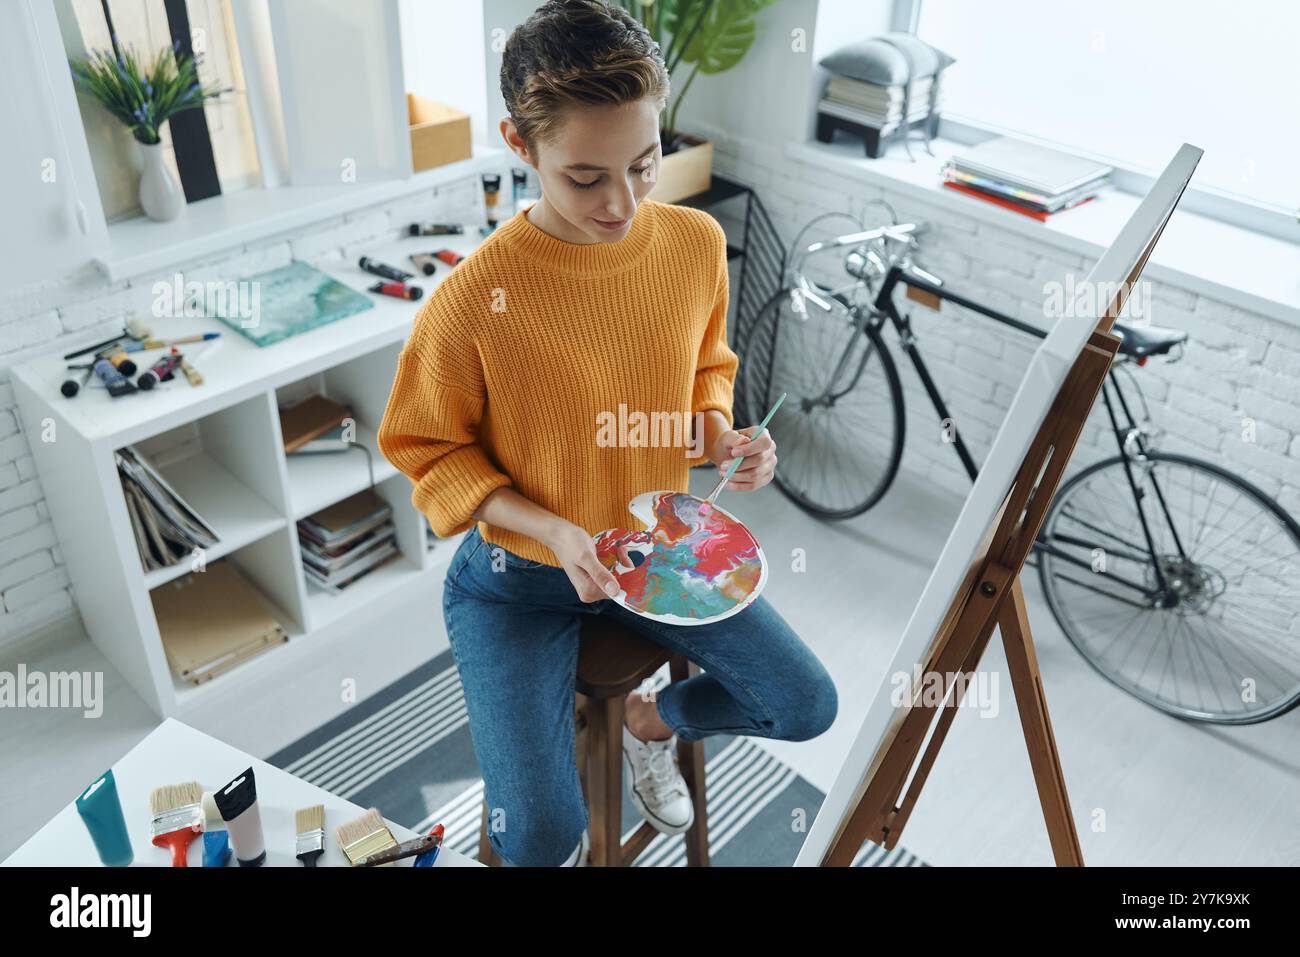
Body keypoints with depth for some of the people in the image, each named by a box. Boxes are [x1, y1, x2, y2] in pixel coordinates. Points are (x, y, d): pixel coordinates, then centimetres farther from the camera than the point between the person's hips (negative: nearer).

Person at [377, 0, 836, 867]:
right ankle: (572, 838, 26)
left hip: (655, 542, 5)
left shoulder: (697, 242, -13)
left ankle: (652, 719, 31)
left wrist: (723, 437, -15)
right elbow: (427, 450, -11)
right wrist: (552, 532, -24)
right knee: (538, 841, -14)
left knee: (810, 706, 3)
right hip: (520, 573, -4)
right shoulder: (472, 302, -27)